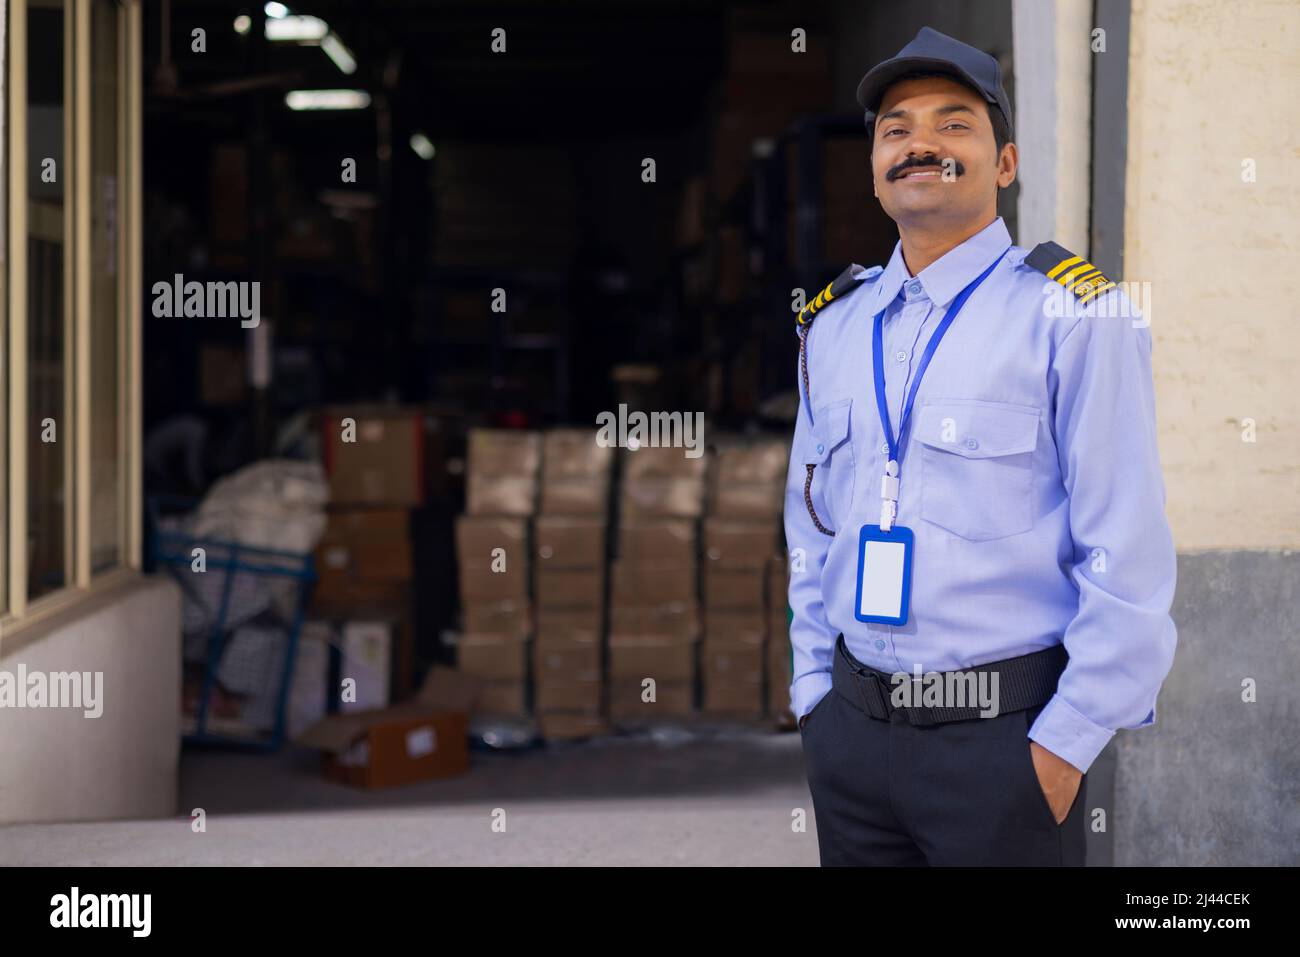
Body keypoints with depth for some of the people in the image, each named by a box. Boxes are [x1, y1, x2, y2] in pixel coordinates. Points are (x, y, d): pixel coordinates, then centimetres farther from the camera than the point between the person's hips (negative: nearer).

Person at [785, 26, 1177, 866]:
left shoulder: (1072, 314, -7)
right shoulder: (834, 325, 8)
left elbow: (1129, 559, -11)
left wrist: (1066, 744, -12)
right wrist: (815, 692, 10)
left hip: (1002, 738, -4)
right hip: (850, 729, 5)